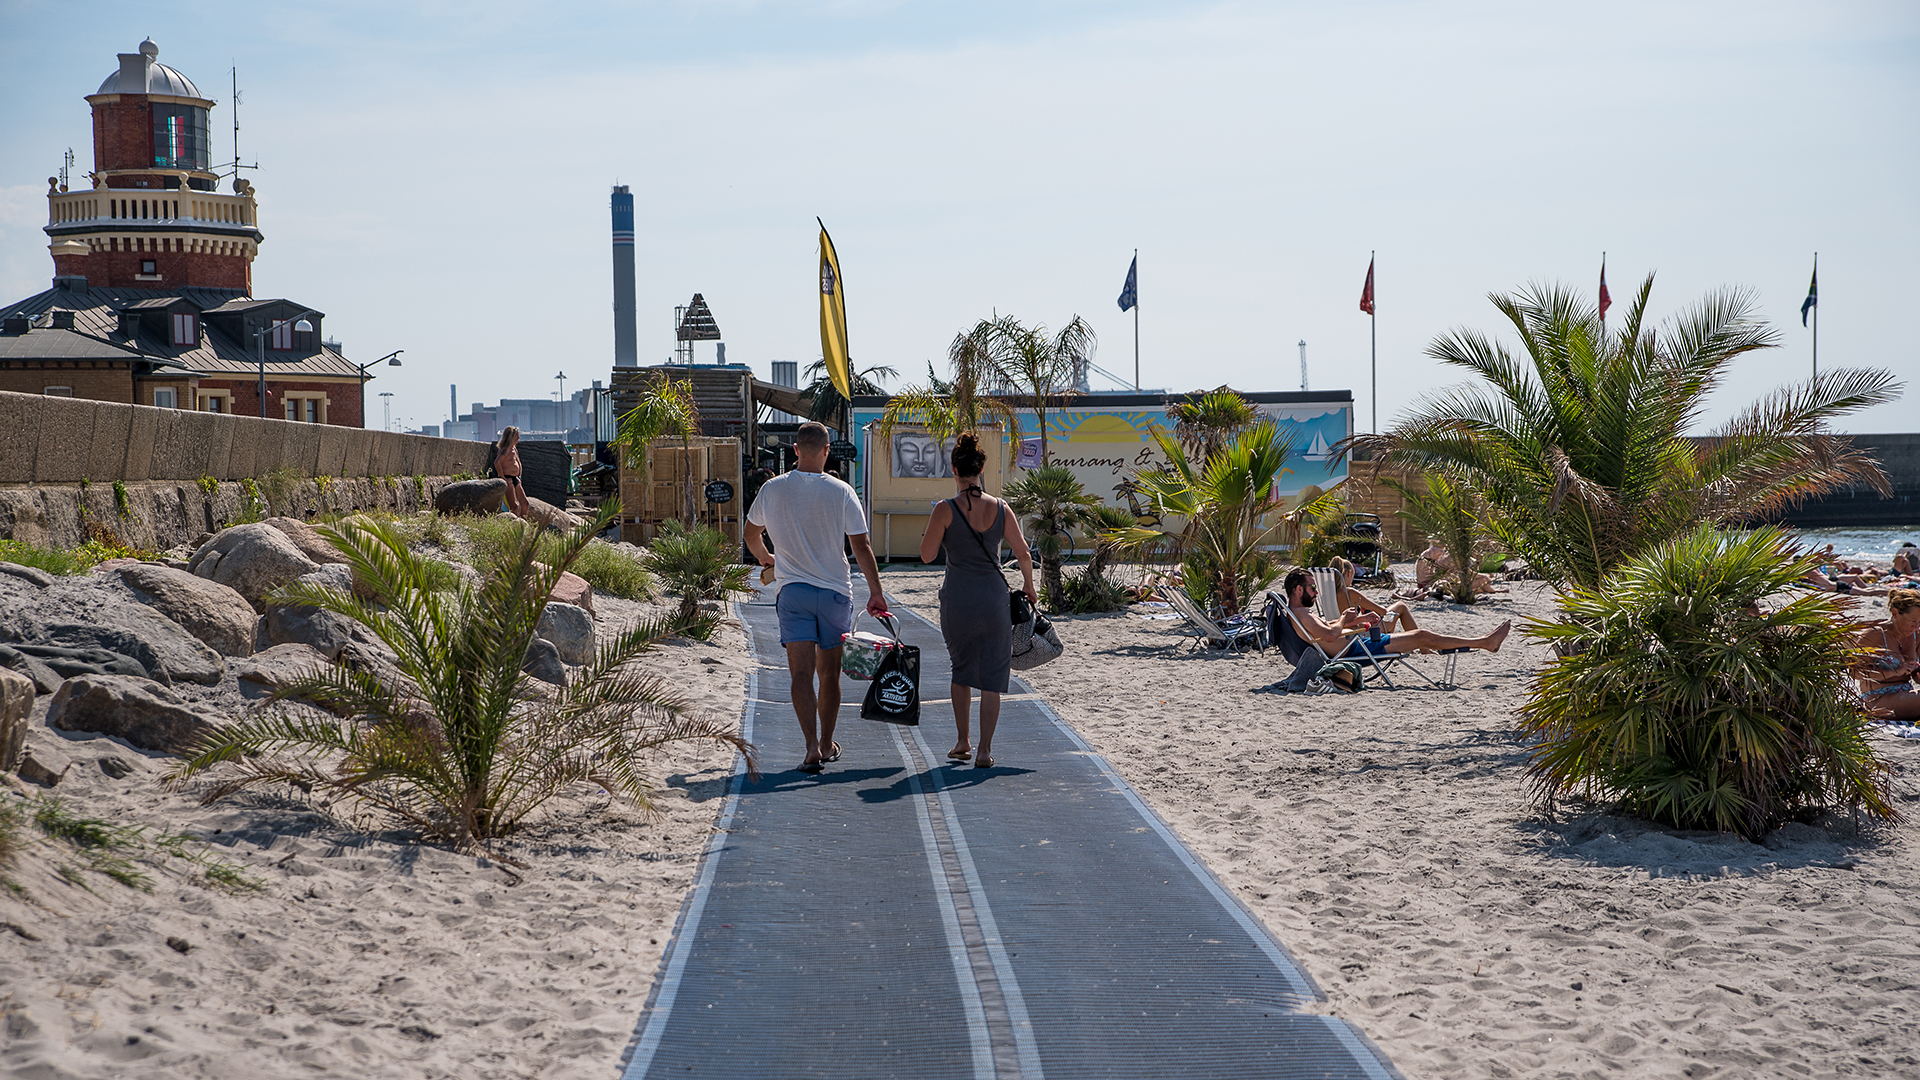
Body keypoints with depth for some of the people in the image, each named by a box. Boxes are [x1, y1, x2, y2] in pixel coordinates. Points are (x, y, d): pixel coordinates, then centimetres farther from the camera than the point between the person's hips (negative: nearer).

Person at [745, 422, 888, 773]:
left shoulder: (772, 489, 0)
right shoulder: (841, 491, -5)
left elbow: (751, 534, 16)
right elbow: (861, 546, -6)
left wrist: (765, 558, 36)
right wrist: (876, 593, 0)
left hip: (792, 590, 0)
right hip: (835, 591, 0)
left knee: (801, 674, -5)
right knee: (829, 674, 13)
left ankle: (812, 747, -19)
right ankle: (827, 744, 25)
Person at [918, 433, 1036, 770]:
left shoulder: (946, 510, -9)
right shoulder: (999, 508, -1)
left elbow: (927, 555, -4)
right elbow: (1024, 555, 5)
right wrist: (1028, 588, 21)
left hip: (957, 599, -1)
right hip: (994, 597, 1)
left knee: (961, 669, 20)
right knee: (992, 677, 7)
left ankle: (962, 742, 22)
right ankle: (984, 750, 4)